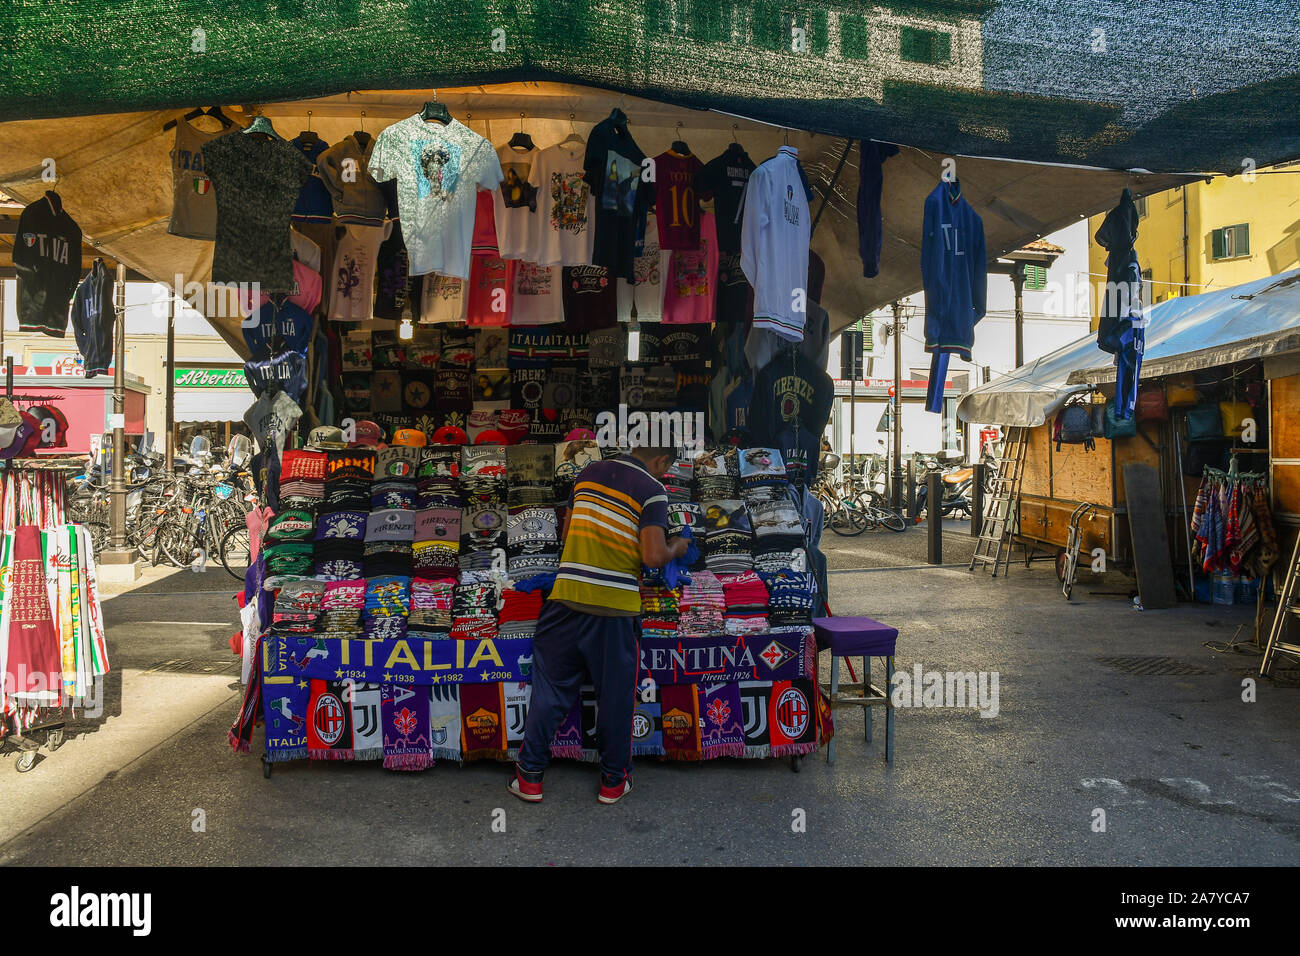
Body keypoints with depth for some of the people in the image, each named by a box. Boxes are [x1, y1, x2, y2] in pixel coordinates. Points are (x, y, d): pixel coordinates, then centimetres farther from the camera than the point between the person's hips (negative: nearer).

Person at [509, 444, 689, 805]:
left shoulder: (590, 471, 9)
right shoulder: (652, 490, -6)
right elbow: (653, 556, -15)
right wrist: (676, 549, 5)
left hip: (567, 597, 4)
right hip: (616, 607, -3)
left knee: (550, 687, 13)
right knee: (615, 695, 12)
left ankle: (530, 777, 21)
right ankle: (614, 781, 25)